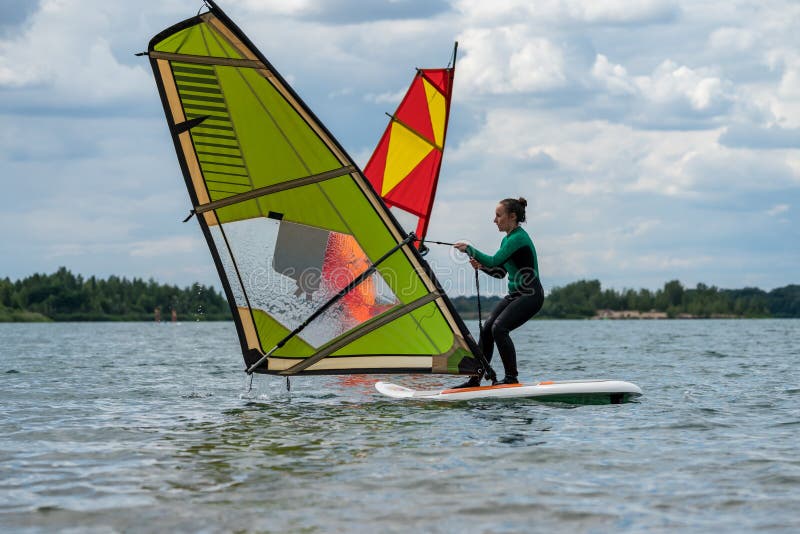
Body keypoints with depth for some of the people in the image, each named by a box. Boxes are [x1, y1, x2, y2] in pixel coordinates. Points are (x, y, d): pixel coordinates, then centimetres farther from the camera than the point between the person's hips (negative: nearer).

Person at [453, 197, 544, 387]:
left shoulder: (519, 238, -16)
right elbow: (500, 272, 19)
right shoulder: (507, 240, 14)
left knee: (499, 328, -23)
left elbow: (494, 261, -23)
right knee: (487, 328, -3)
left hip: (531, 295, -9)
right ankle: (475, 379, -1)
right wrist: (481, 265, 0)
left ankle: (512, 377, -14)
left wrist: (469, 249, -12)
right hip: (515, 294, 9)